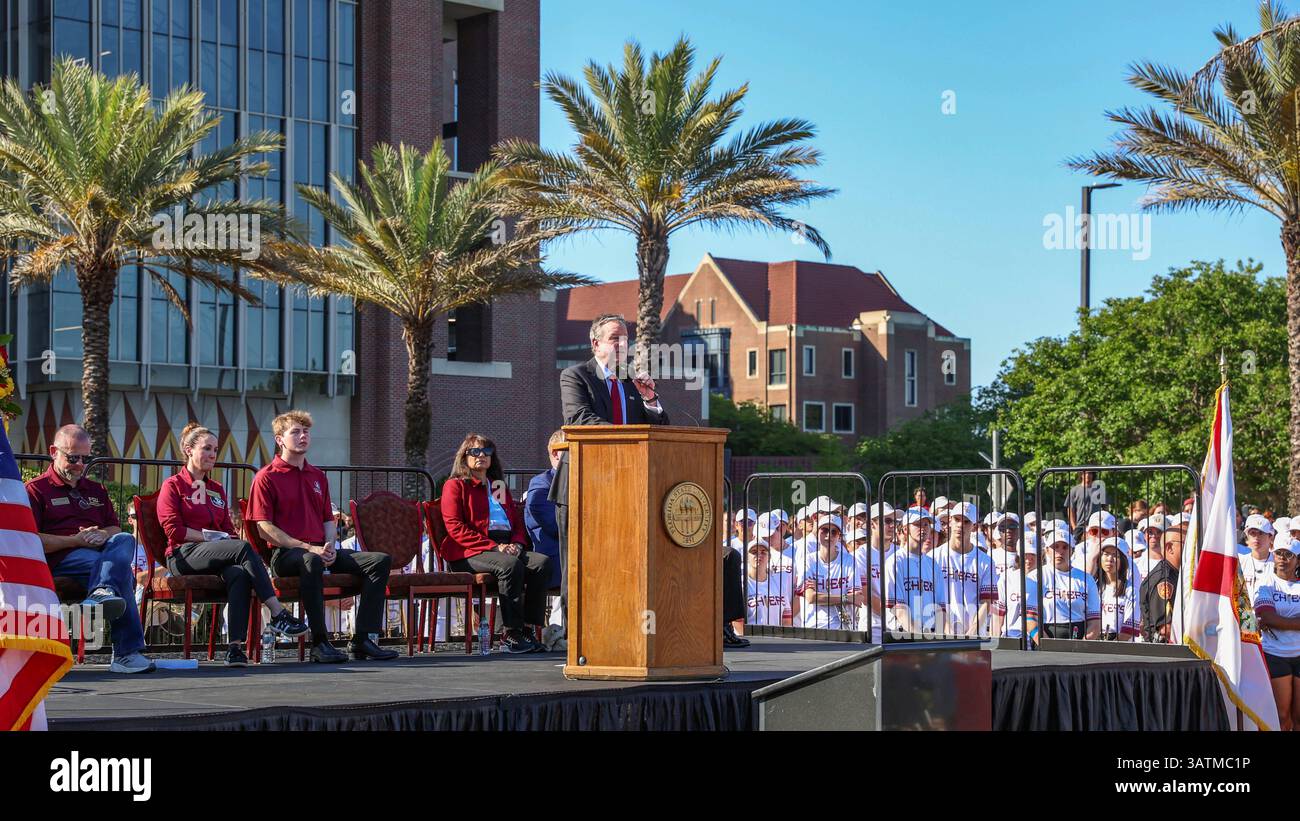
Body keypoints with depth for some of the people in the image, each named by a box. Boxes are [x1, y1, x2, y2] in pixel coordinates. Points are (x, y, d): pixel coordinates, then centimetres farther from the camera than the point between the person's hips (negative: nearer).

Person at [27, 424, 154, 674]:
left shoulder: (96, 490, 31)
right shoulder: (36, 490, 11)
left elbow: (116, 529, 26)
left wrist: (103, 535, 0)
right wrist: (75, 540, -11)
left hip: (99, 549, 5)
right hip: (62, 559, -5)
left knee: (125, 540, -31)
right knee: (123, 571, -33)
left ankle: (101, 594, -54)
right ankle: (127, 651, -46)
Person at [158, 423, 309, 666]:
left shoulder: (217, 489, 27)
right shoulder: (173, 486, 8)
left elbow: (228, 529, 24)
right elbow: (174, 531, -3)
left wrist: (228, 540, 0)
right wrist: (211, 537, -7)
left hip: (218, 554, 5)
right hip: (184, 555, -5)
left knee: (239, 574, -34)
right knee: (244, 547, -32)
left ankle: (235, 646, -45)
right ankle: (277, 614, -37)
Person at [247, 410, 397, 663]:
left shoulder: (318, 476, 23)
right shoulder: (266, 477, 1)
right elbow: (264, 528, -7)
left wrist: (330, 546, -2)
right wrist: (308, 548, -15)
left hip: (322, 551, 7)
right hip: (285, 554, -7)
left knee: (381, 560, -10)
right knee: (312, 561, -43)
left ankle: (363, 639, -15)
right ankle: (320, 643, -36)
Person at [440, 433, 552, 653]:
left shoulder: (499, 487, 28)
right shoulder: (455, 486, 8)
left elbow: (517, 523, 25)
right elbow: (455, 527, -6)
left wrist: (516, 543, -1)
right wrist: (494, 546, -15)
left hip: (505, 549, 6)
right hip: (467, 554, -6)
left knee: (542, 562, -23)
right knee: (510, 565, -35)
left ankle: (529, 628, -27)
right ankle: (511, 633, -34)